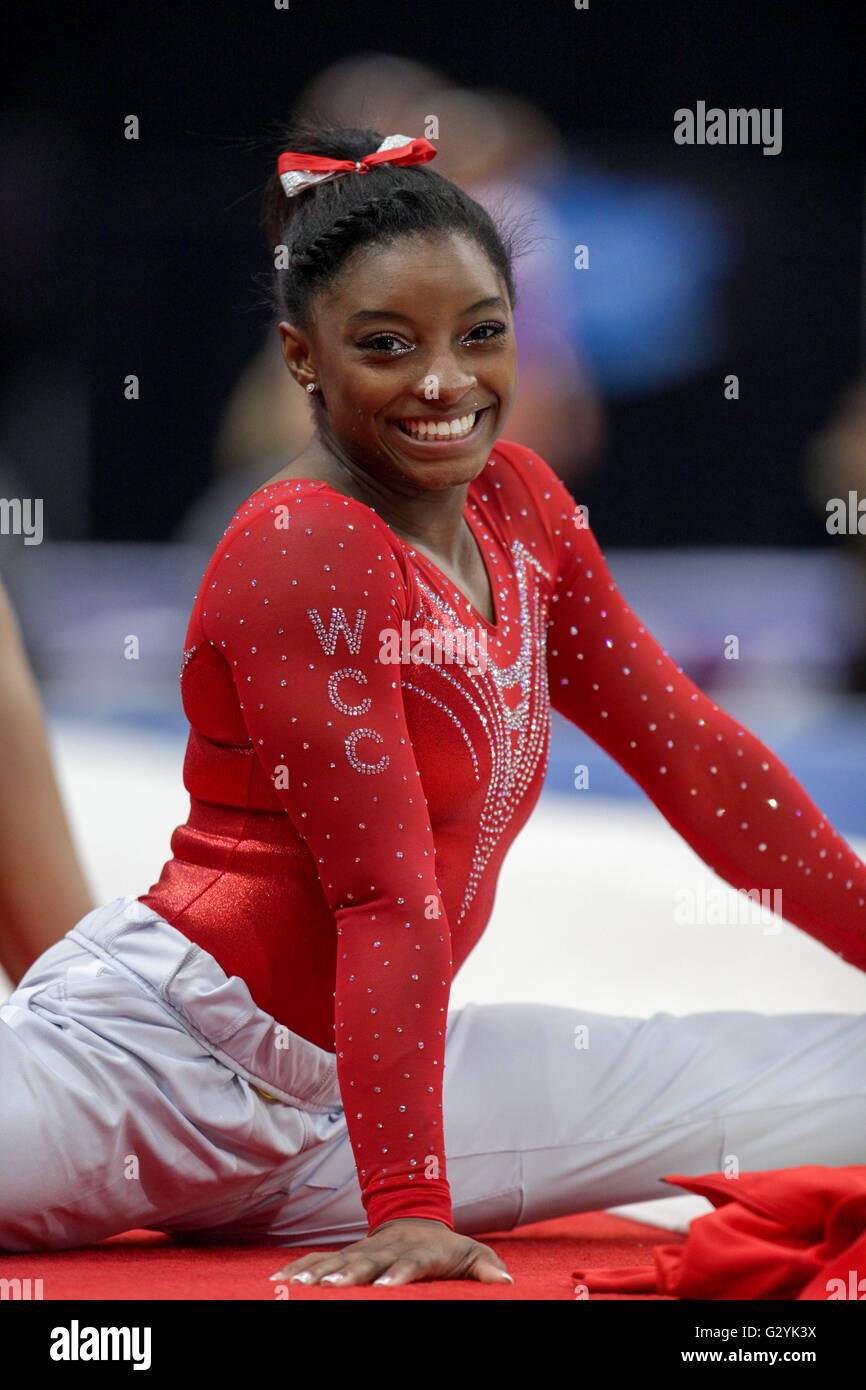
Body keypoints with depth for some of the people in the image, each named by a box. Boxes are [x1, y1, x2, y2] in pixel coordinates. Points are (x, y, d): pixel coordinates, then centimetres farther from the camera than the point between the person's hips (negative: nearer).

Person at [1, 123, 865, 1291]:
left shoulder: (517, 505, 7)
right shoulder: (307, 548, -15)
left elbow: (689, 751, 16)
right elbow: (387, 898, -20)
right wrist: (410, 1208, -20)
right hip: (157, 1049, -6)